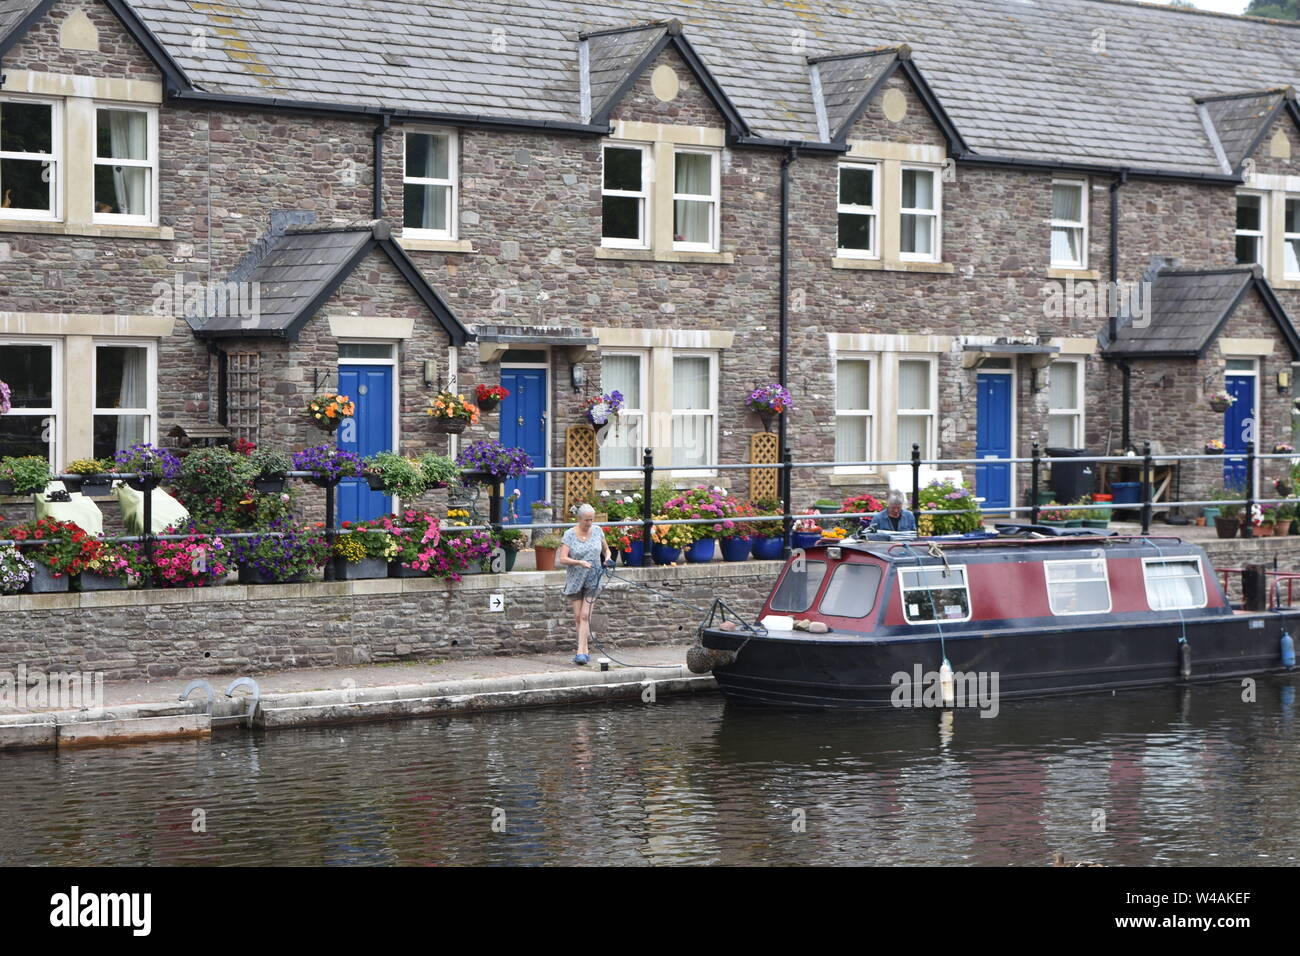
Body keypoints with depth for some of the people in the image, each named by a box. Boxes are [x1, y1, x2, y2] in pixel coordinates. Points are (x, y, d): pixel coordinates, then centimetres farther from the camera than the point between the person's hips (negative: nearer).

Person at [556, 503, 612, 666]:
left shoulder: (597, 530, 2)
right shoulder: (570, 535, -8)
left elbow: (606, 549, 16)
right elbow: (562, 559, -15)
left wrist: (607, 558, -6)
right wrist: (580, 562, -28)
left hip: (592, 579, 0)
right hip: (575, 579, 0)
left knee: (585, 615, -9)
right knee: (578, 616, 4)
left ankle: (580, 652, -12)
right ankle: (585, 649, 19)